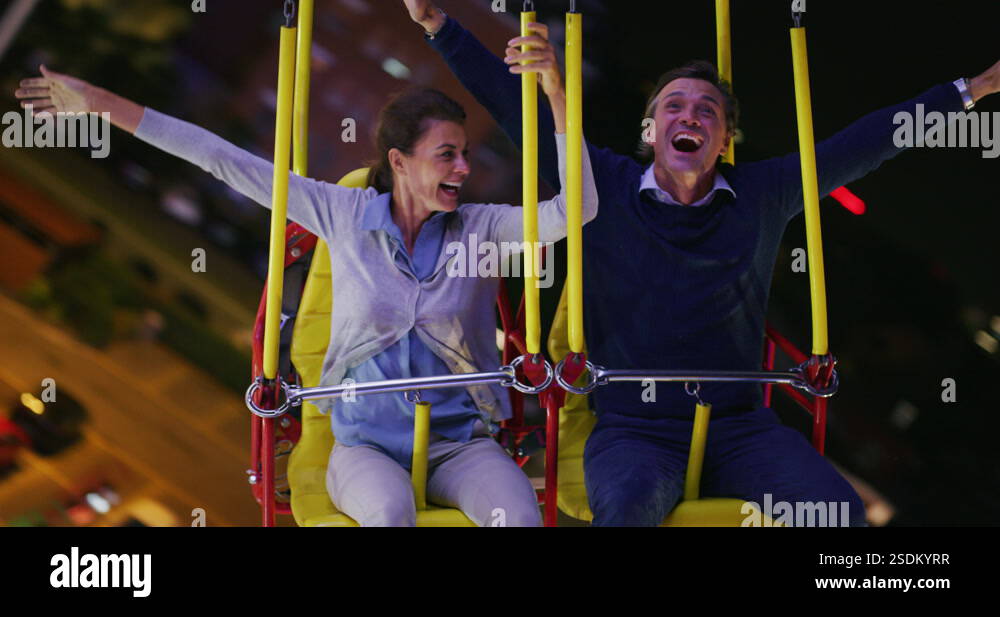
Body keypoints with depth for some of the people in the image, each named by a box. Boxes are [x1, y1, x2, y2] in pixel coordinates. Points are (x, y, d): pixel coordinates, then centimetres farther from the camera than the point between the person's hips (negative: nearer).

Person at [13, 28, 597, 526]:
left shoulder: (479, 228, 1)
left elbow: (574, 210, -14)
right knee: (390, 510, -36)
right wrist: (102, 104, 3)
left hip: (460, 444, 1)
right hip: (367, 444, -1)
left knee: (520, 515, -31)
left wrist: (556, 95, -23)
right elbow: (225, 160, 1)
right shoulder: (346, 215, 0)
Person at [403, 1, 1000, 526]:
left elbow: (866, 143, 14)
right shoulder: (605, 184, 5)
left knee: (840, 508, -22)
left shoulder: (762, 194, 9)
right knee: (629, 503, -36)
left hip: (740, 427, 3)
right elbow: (514, 104, 6)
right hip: (633, 428, -2)